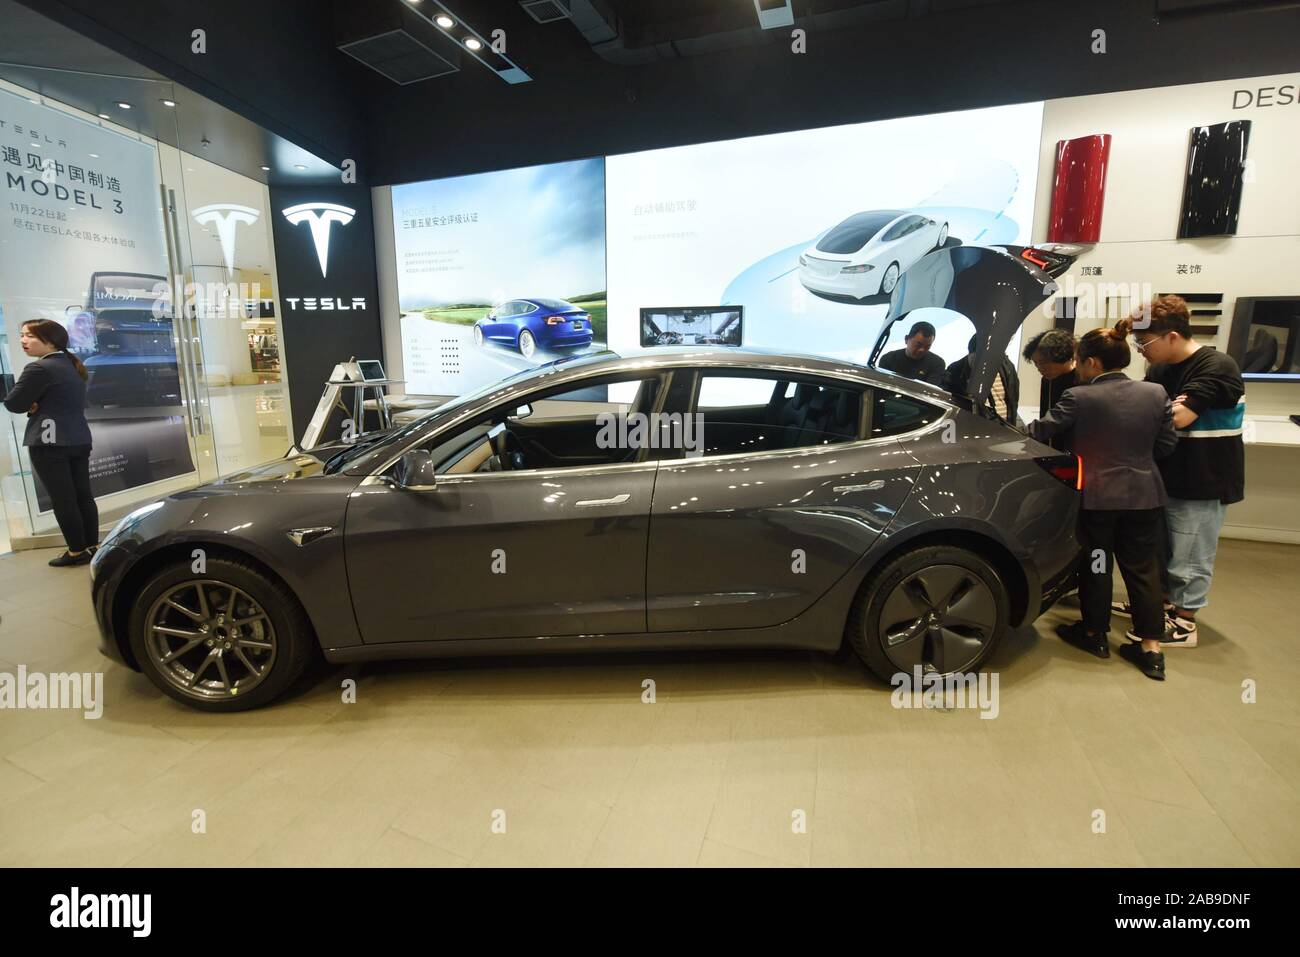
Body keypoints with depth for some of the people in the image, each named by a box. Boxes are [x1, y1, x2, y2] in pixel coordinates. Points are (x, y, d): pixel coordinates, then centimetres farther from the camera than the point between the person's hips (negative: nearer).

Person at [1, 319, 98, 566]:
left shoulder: (39, 368, -14)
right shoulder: (72, 365, 12)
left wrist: (32, 405, 9)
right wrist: (36, 405, 3)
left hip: (49, 442, -8)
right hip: (79, 440, 8)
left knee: (62, 500, -1)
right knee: (83, 495, 10)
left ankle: (77, 551, 4)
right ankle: (92, 546, 15)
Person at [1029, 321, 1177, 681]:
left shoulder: (1079, 397, -15)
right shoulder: (1155, 393, -1)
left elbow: (1041, 429, -7)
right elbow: (1167, 444, 5)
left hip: (1097, 496, -4)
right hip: (1144, 494, 4)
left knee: (1096, 565, 12)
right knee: (1142, 568, 11)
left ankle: (1095, 634, 25)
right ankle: (1151, 649, 15)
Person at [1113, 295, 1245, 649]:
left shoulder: (1216, 367, -18)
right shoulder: (1159, 370, 7)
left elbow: (1179, 418, -28)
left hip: (1204, 485, -8)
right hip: (1166, 478, 8)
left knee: (1189, 559, 3)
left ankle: (1184, 624, 15)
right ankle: (1163, 602, 37)